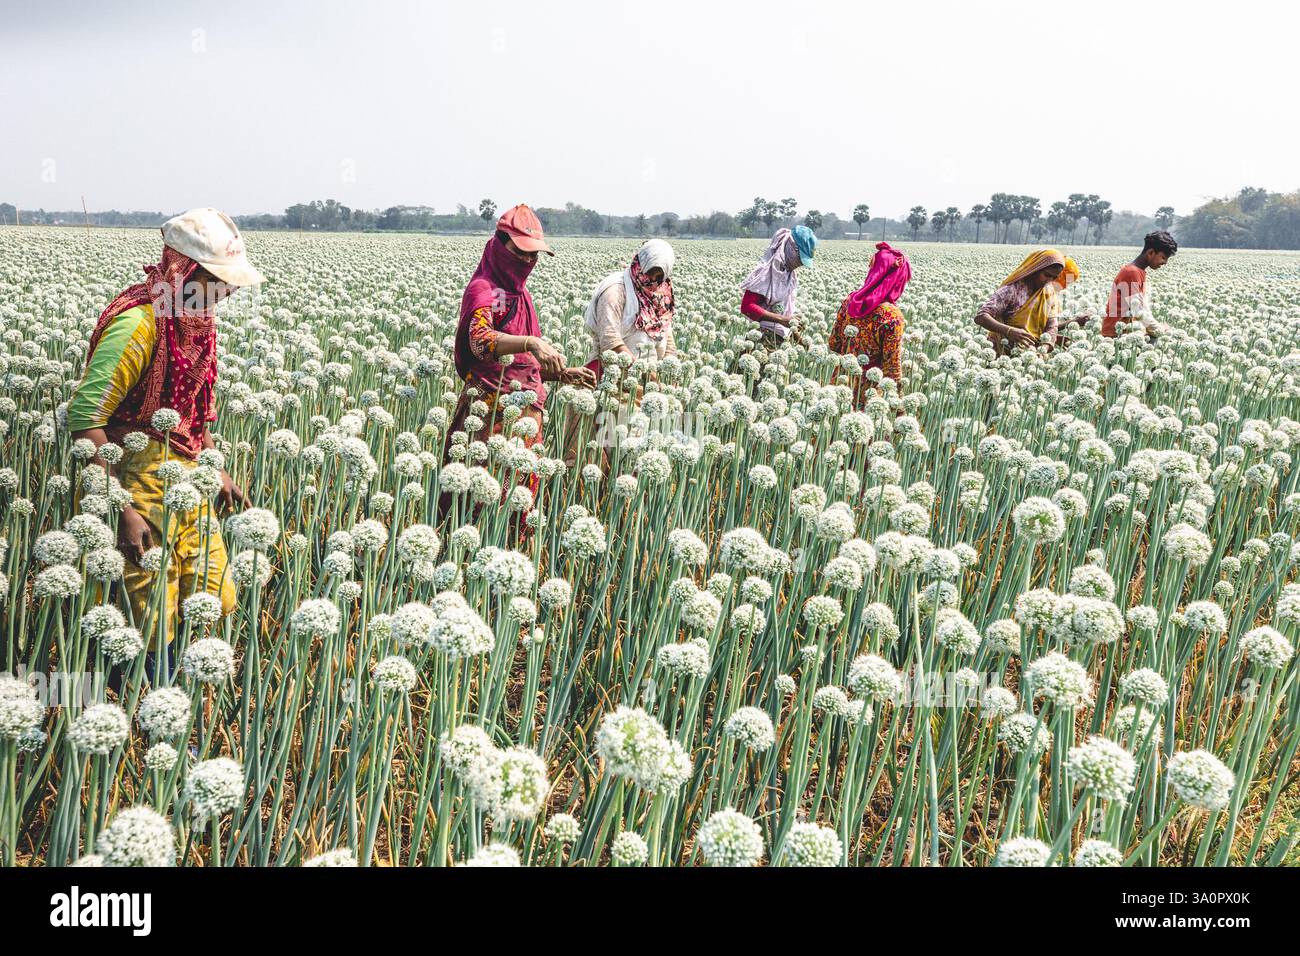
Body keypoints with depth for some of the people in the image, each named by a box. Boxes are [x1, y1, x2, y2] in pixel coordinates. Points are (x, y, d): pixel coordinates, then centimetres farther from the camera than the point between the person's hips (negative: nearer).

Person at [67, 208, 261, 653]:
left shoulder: (196, 316, 8)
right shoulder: (141, 323, -21)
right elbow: (84, 418, -24)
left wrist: (216, 469, 16)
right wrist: (120, 511, -26)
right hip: (142, 481, -9)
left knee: (216, 604, 10)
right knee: (153, 627, -4)